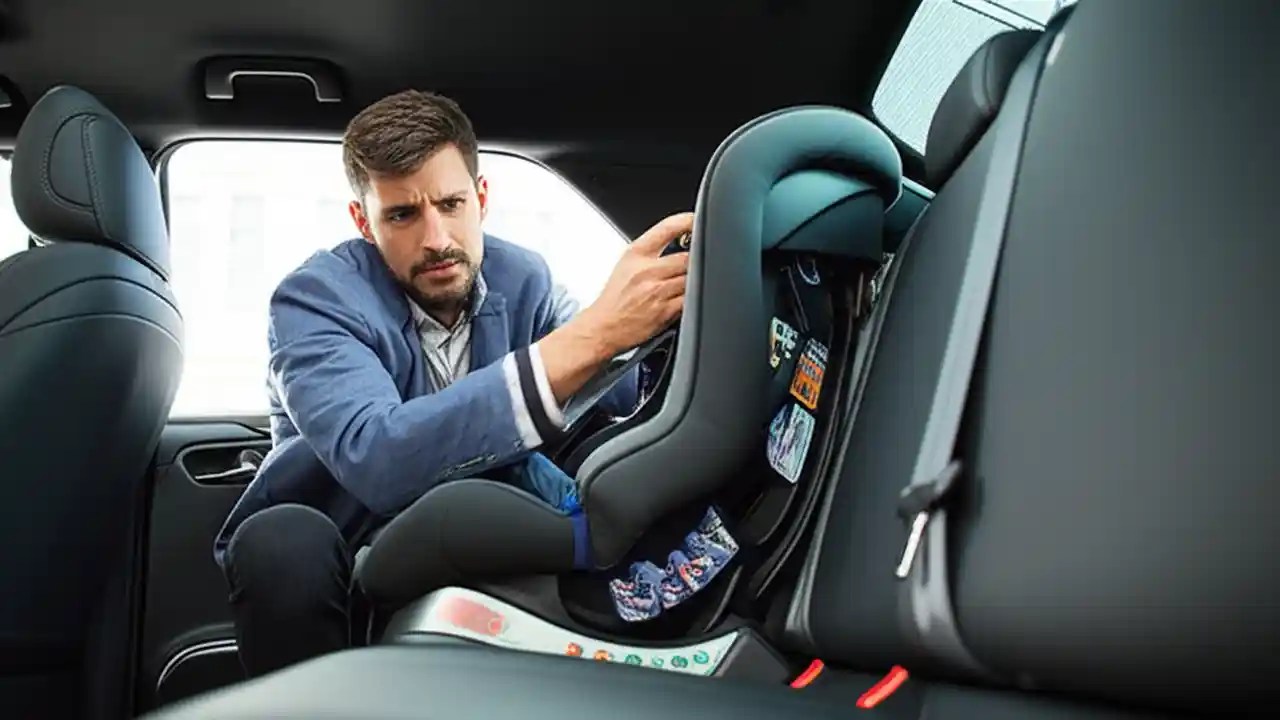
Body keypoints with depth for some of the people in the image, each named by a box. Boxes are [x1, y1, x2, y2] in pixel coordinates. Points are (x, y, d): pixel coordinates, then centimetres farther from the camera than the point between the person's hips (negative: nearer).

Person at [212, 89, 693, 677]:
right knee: (284, 541, -36)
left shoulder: (521, 279, -4)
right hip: (330, 562, -4)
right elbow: (377, 460, -40)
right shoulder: (315, 298, -21)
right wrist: (592, 336, -46)